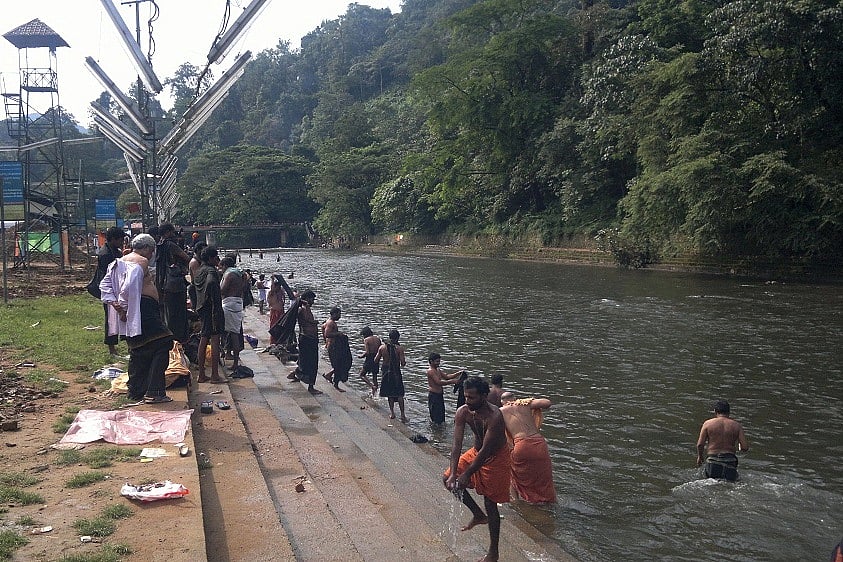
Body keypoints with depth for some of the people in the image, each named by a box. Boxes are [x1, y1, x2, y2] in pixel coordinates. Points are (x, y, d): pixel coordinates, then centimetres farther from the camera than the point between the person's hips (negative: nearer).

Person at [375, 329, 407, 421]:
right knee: (399, 394, 6)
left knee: (390, 394, 16)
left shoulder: (382, 347, -4)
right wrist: (405, 362, 7)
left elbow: (376, 360, 1)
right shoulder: (399, 348, -14)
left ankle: (392, 413, 18)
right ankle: (402, 415, 5)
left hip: (386, 372, 3)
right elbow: (402, 363, -15)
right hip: (396, 372, -3)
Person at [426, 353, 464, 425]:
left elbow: (447, 376, 13)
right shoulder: (430, 371, -16)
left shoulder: (438, 370, 15)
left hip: (439, 395, 10)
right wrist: (452, 381, -29)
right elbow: (438, 382, -25)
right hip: (433, 395, -10)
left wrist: (458, 373, 0)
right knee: (436, 419, -6)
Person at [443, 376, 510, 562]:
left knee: (490, 503, -1)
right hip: (476, 452, 7)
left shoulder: (494, 416, -34)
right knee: (448, 479, 4)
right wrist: (453, 474, -26)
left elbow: (486, 450, -31)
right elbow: (457, 445, -17)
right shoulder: (463, 412, -16)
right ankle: (479, 515, 20)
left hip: (495, 458, -7)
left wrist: (466, 475, -29)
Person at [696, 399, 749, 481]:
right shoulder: (737, 425, 5)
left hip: (712, 461, -1)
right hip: (730, 462, 1)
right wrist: (738, 447, 24)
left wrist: (699, 456, 17)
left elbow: (700, 444, -1)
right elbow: (745, 447, 1)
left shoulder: (708, 423, 2)